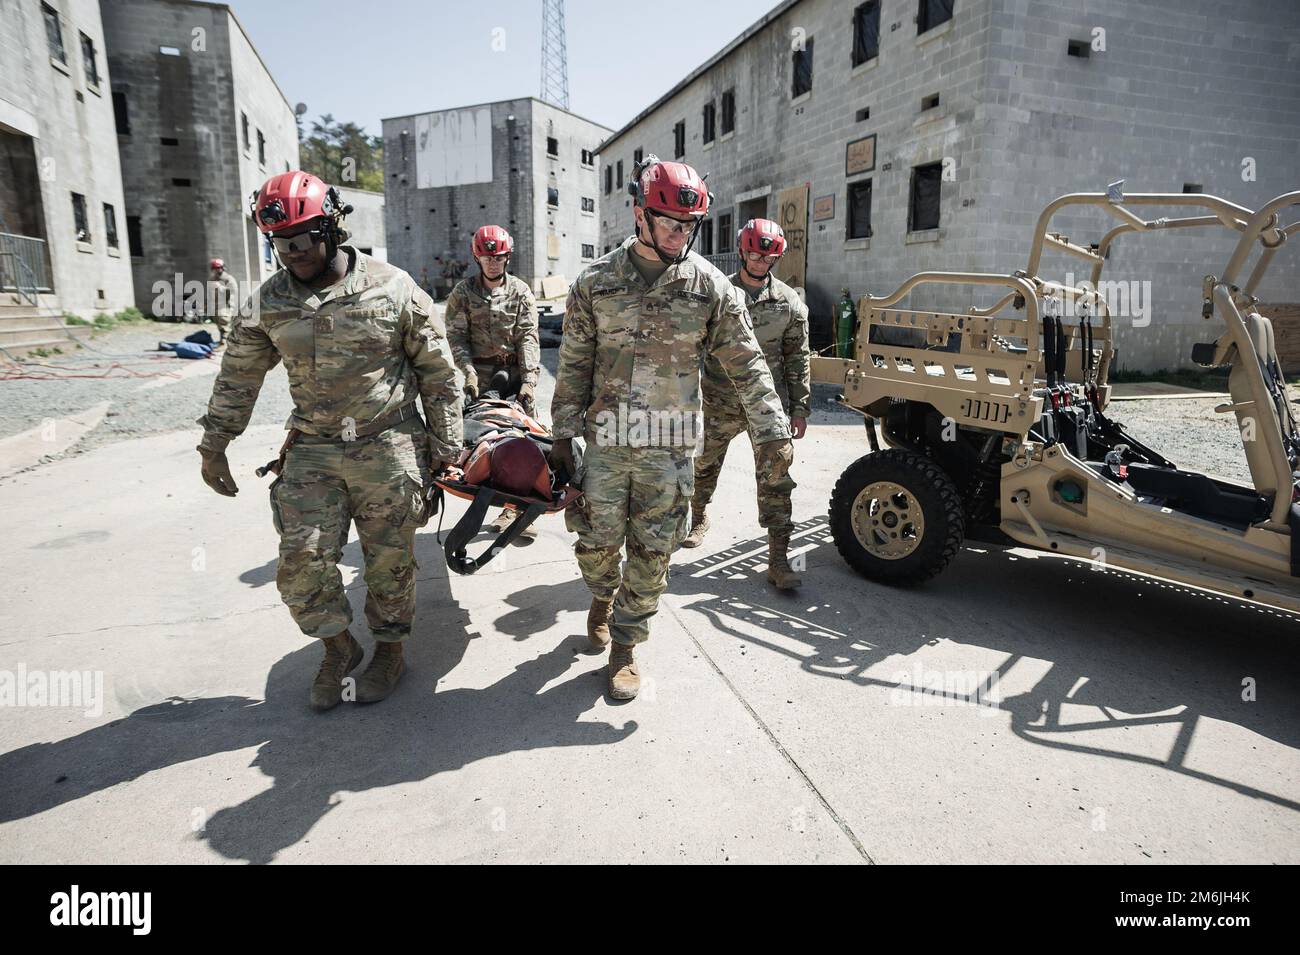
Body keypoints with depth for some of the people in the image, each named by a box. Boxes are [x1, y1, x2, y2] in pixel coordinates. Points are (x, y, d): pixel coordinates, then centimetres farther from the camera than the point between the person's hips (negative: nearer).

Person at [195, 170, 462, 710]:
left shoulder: (392, 288, -7)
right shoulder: (269, 303, 3)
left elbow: (438, 370, -1)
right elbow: (238, 377, 14)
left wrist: (445, 444, -1)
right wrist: (214, 444, 14)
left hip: (388, 449, -3)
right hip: (312, 452, 3)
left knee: (389, 559, 7)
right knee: (302, 560, -1)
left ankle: (390, 649, 29)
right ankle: (338, 648, 23)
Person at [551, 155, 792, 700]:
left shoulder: (711, 286, -2)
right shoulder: (596, 282, 0)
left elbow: (747, 365, 0)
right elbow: (573, 365, 4)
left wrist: (771, 432, -4)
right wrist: (563, 435, 3)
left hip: (671, 444, 0)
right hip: (607, 437, 1)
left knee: (652, 552, 6)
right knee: (597, 539, 9)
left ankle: (625, 644, 24)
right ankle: (603, 596, 43)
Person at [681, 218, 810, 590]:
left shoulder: (789, 302, 3)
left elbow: (798, 358, 6)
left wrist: (799, 408, 3)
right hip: (719, 403, 1)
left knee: (775, 480, -5)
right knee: (704, 467, 16)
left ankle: (778, 559, 1)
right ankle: (698, 519, 44)